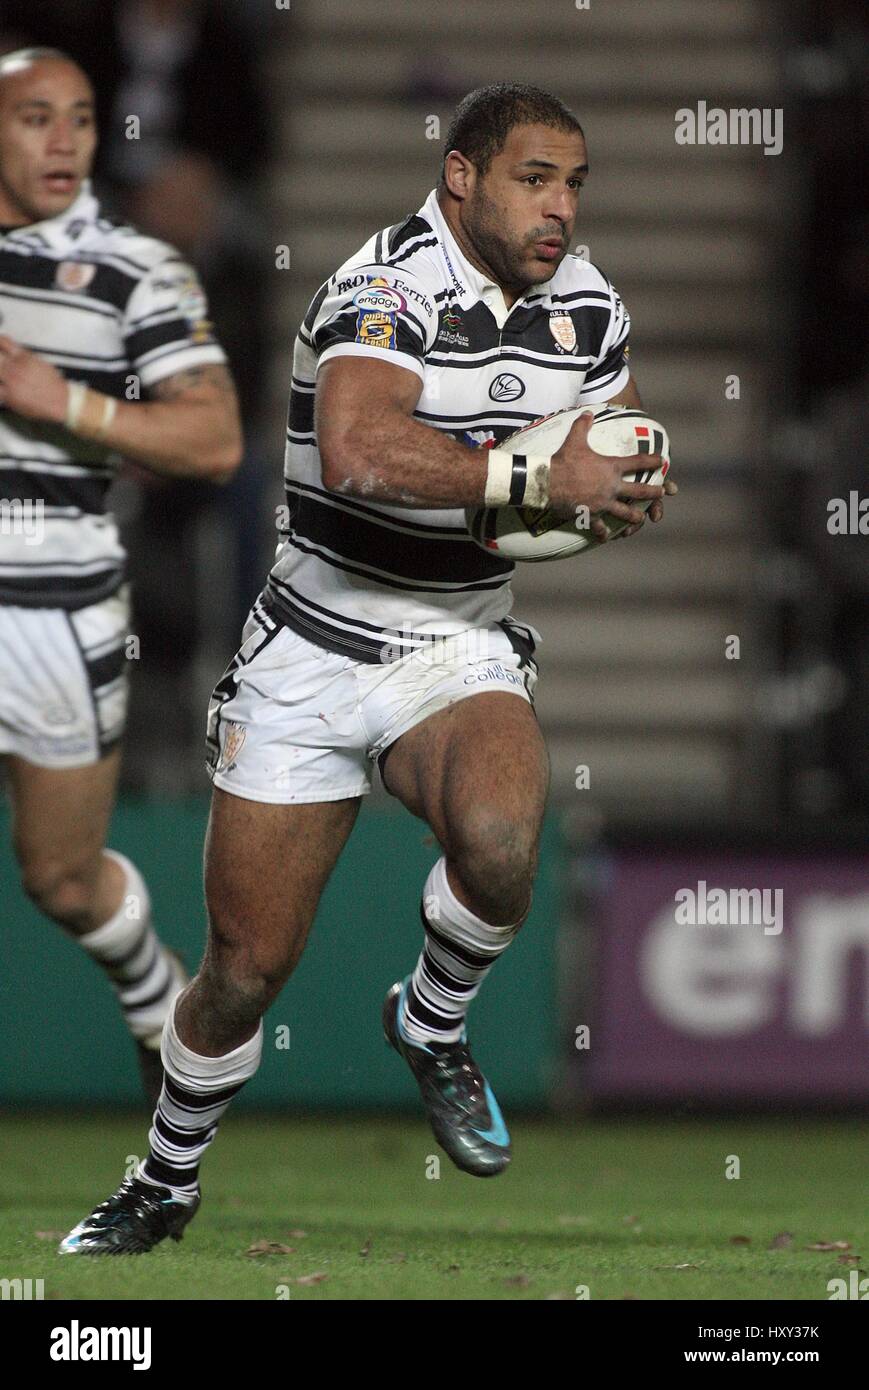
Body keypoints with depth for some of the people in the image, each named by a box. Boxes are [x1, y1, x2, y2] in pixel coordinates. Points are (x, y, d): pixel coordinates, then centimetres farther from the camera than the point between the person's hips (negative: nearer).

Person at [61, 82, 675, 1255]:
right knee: (248, 964, 2)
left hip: (462, 652, 4)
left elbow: (628, 462, 19)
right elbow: (359, 453, -38)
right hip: (313, 654, -4)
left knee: (500, 838, -31)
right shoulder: (391, 287, -19)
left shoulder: (585, 302, 3)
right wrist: (532, 477, -32)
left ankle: (431, 1025, -1)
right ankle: (167, 1185, 27)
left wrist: (618, 486, -5)